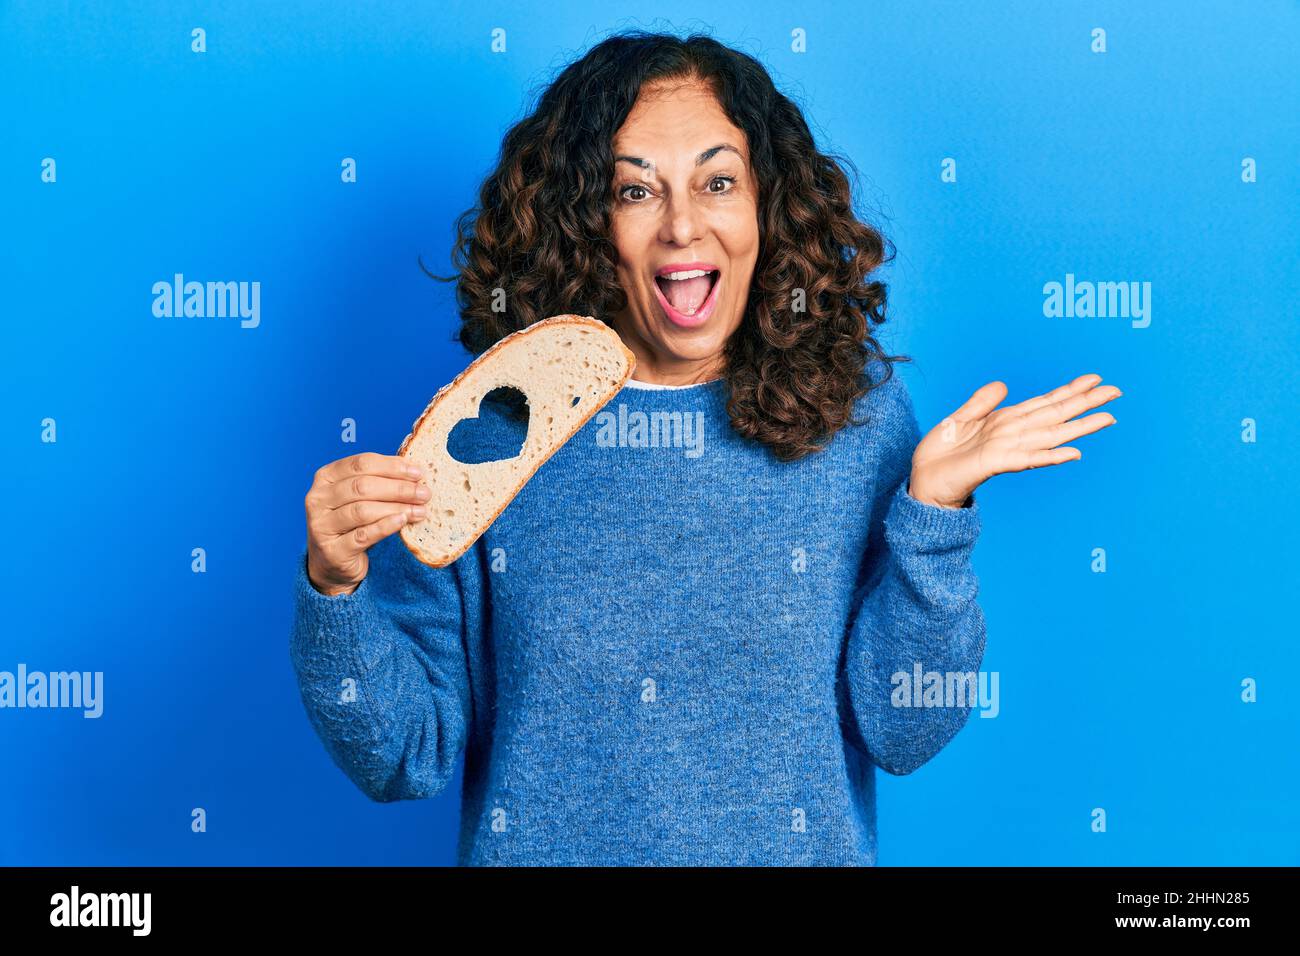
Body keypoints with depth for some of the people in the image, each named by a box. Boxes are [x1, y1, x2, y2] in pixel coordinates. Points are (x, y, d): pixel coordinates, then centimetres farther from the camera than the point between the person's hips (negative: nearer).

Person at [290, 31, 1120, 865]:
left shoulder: (857, 408, -7)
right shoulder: (488, 431, -10)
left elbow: (903, 734, -9)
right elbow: (410, 756, -8)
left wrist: (932, 510, -18)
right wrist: (336, 590, -23)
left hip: (798, 849, 1)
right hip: (541, 846, 0)